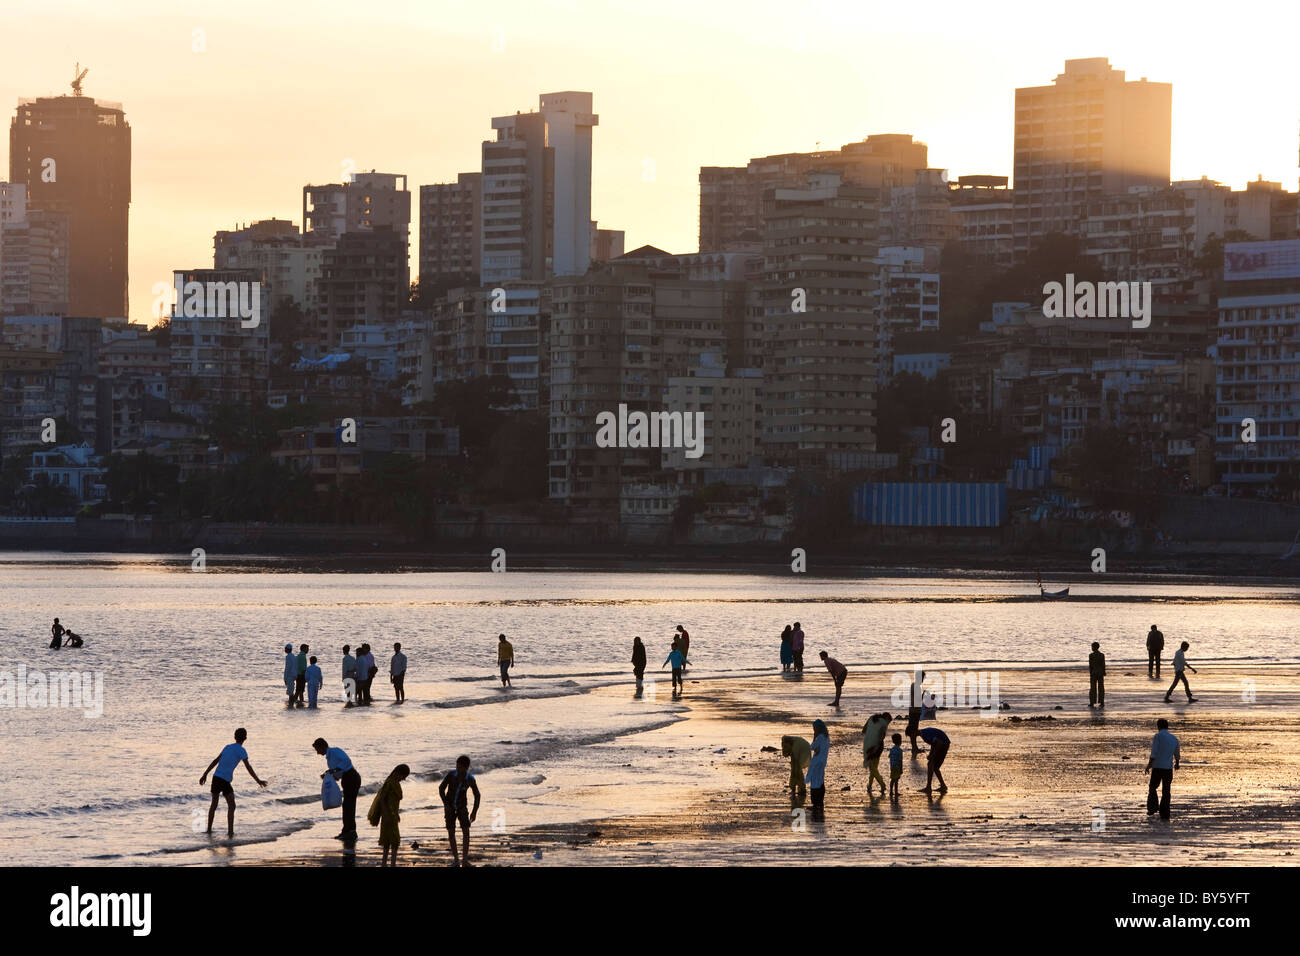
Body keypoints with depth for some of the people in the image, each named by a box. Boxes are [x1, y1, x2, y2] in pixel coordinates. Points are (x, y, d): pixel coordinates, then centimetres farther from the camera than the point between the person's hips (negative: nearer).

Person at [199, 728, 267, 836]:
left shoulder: (227, 747, 17)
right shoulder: (241, 750, -4)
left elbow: (215, 761, 20)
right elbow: (248, 767, -12)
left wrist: (205, 774, 24)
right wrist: (258, 781, -11)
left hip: (216, 777, 6)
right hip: (225, 780, -6)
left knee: (214, 804, 17)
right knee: (231, 806, 0)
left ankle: (209, 829, 21)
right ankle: (230, 831, -8)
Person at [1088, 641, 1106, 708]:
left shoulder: (1091, 655, -9)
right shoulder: (1102, 655, -2)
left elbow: (1090, 665, -9)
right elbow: (1103, 665, -1)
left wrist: (1090, 673, -3)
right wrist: (1104, 673, 6)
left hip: (1093, 673, -2)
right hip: (1100, 673, 2)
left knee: (1093, 688, 3)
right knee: (1101, 688, 5)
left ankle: (1092, 703, 2)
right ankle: (1101, 702, 4)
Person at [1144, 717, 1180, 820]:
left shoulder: (1158, 736, -7)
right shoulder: (1174, 738, 8)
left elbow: (1153, 754, -14)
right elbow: (1177, 755, 20)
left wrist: (1148, 766, -8)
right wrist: (1176, 764, 39)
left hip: (1157, 767, -4)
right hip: (1169, 768, 4)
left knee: (1152, 788, 15)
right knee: (1166, 791, 8)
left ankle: (1152, 807, 1)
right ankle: (1164, 814, 6)